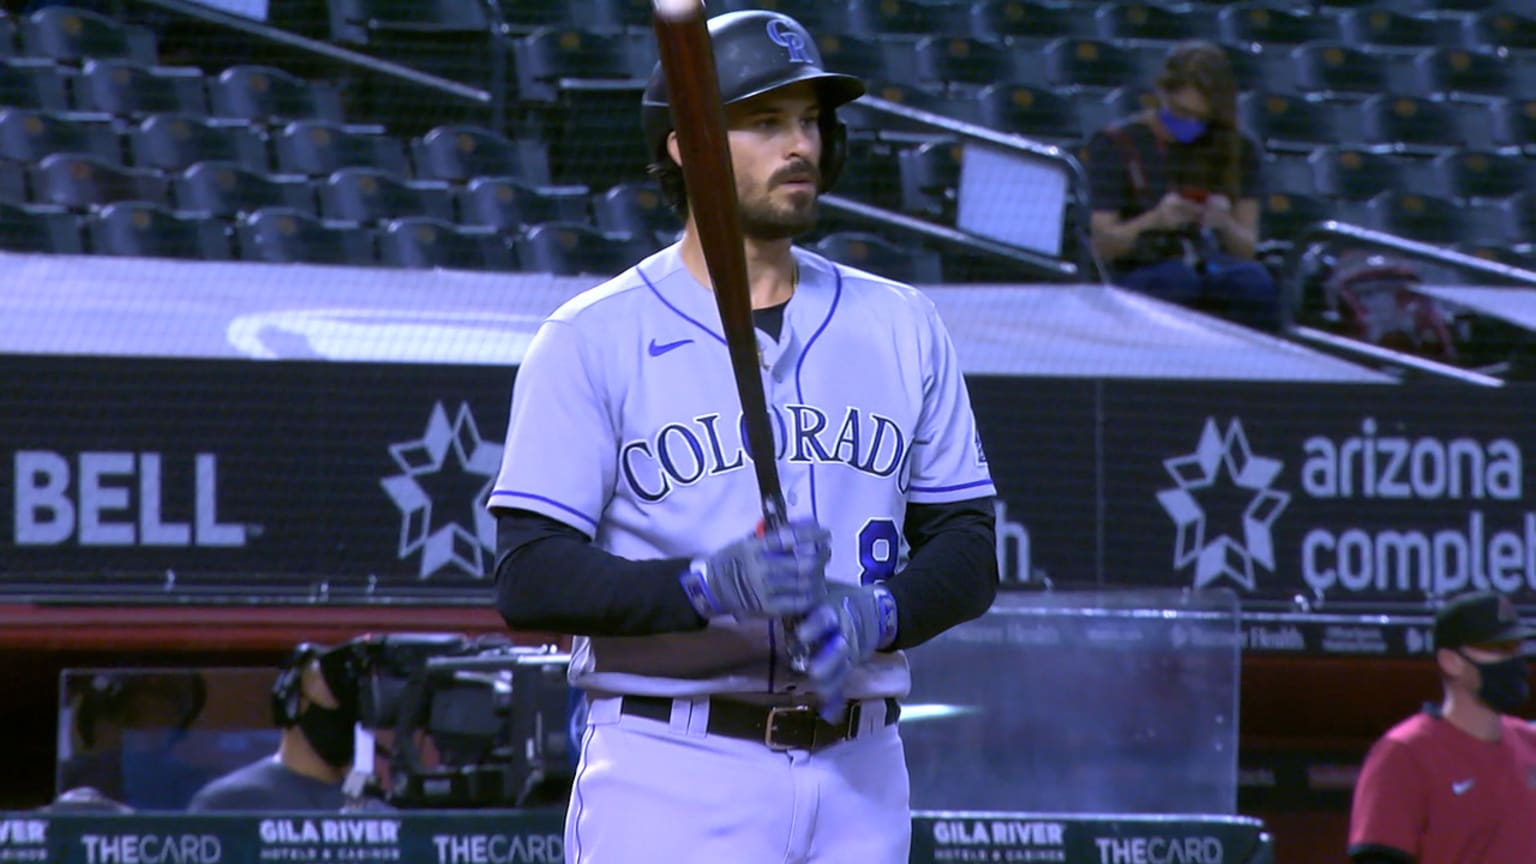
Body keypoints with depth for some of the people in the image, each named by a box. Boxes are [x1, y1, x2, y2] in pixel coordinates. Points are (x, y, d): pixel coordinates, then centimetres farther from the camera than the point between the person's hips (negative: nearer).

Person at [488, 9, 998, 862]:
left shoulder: (900, 328, 13)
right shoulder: (594, 339, -1)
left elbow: (968, 550, 12)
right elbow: (529, 578, -8)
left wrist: (875, 613, -10)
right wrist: (709, 586, -23)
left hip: (859, 782, 4)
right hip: (670, 783, -4)